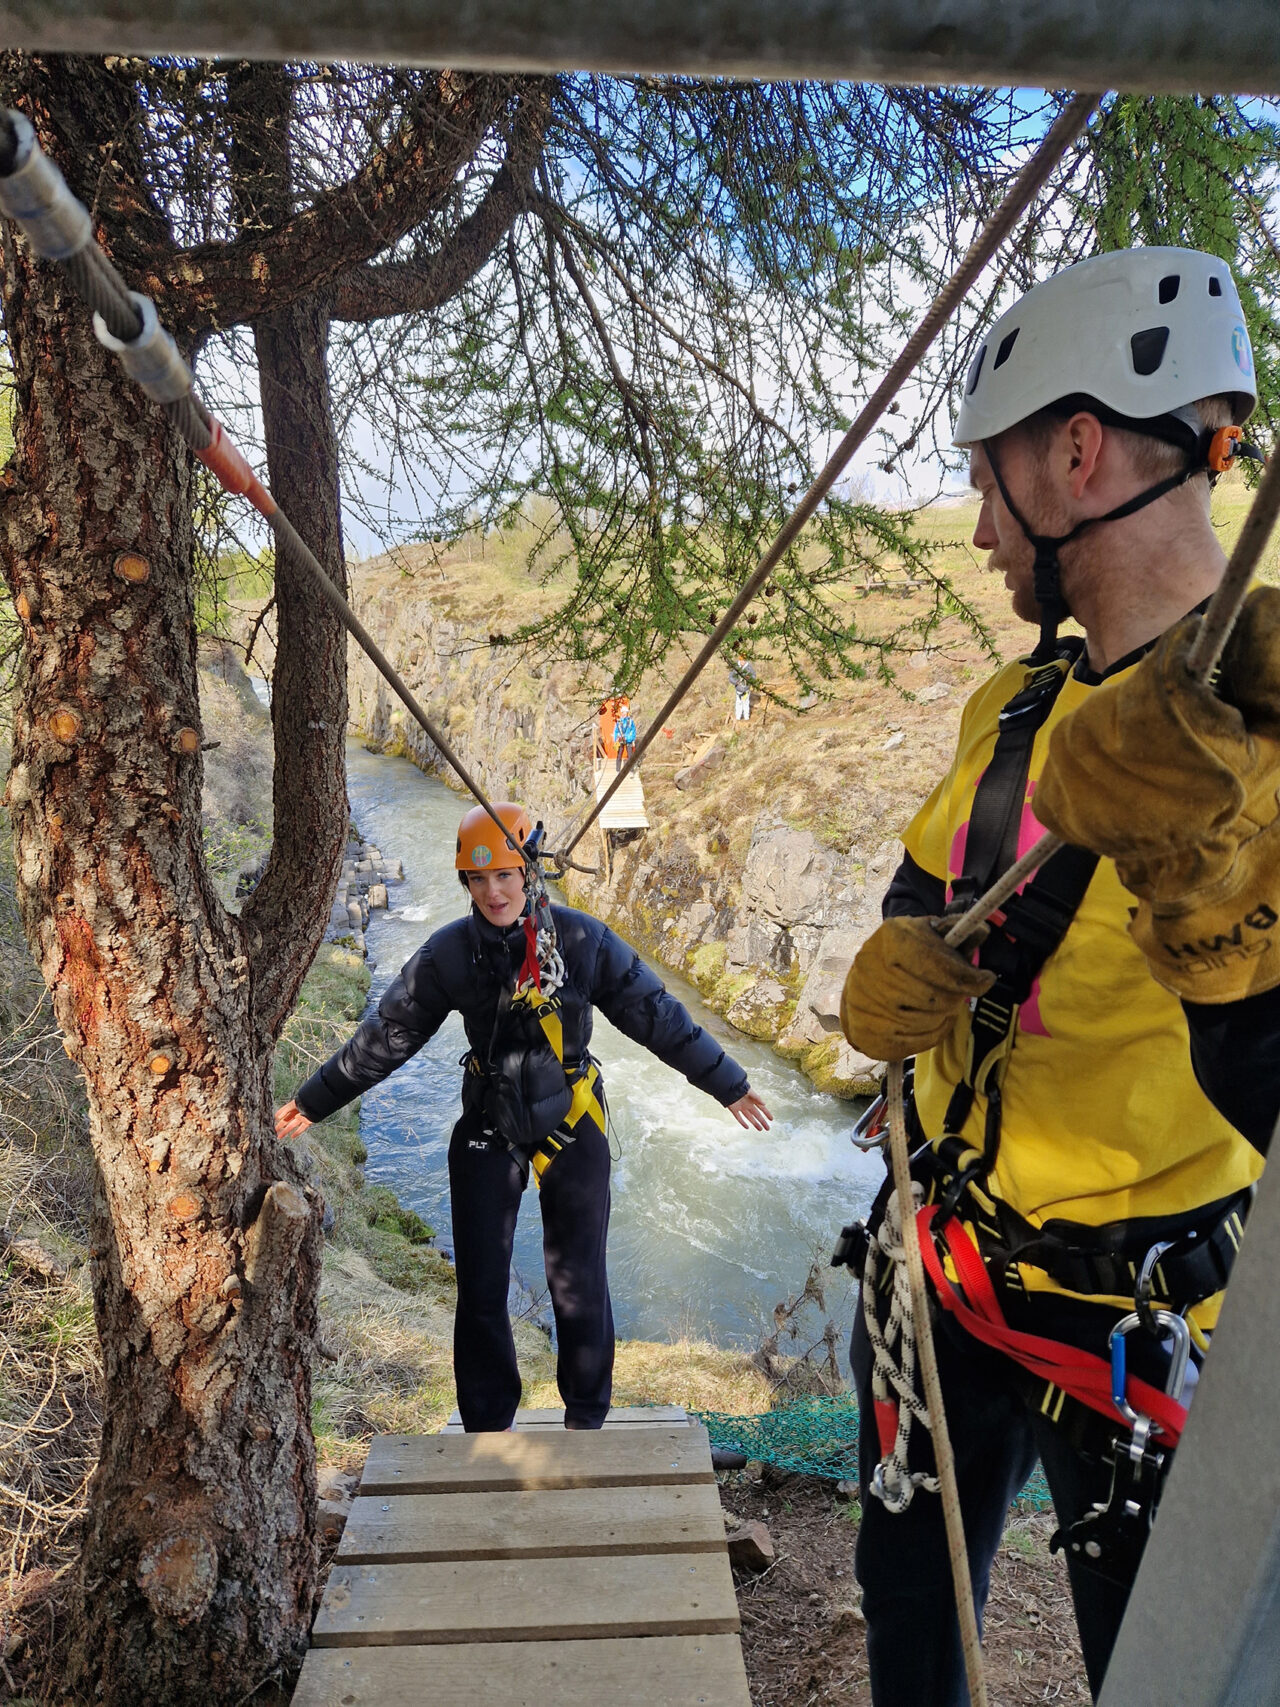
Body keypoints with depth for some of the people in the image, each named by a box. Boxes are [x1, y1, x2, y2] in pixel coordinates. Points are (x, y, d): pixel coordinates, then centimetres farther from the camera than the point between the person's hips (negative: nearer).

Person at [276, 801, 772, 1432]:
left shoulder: (582, 940, -10)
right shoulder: (449, 953, -6)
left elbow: (656, 1016, -3)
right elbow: (385, 1036, 3)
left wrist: (728, 1085, 0)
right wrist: (313, 1101, 8)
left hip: (570, 1122, -1)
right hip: (487, 1131, 1)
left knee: (579, 1285, 5)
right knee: (480, 1290, 6)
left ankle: (586, 1422, 27)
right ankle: (487, 1428, 27)